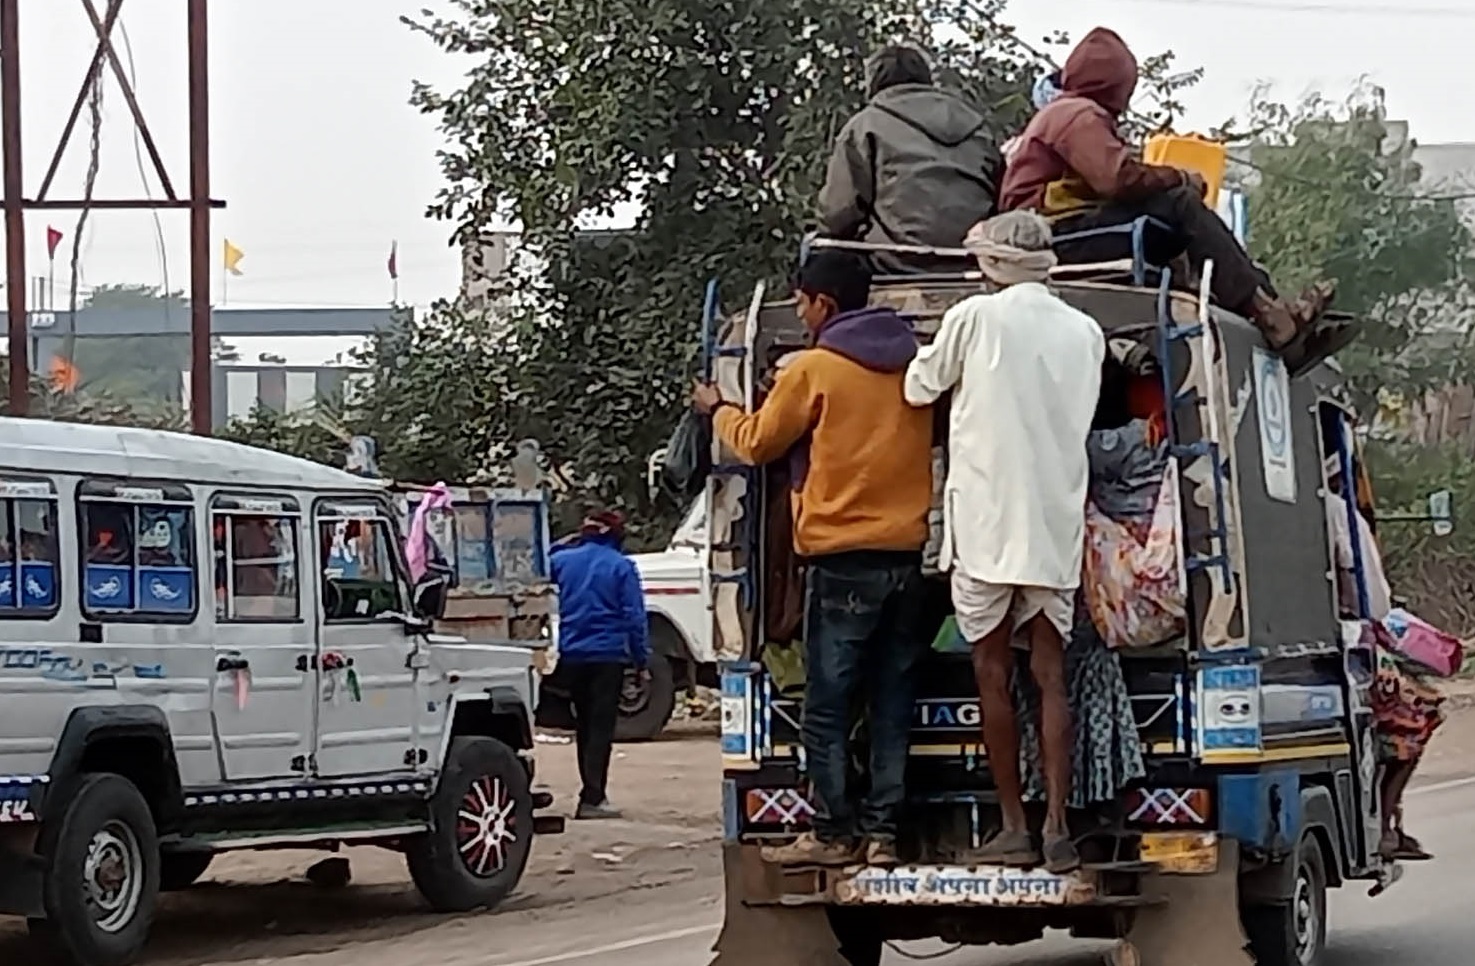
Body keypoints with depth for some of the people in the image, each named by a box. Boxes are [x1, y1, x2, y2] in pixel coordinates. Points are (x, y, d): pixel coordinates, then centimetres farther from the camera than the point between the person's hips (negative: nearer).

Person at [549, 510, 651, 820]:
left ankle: (592, 792, 21)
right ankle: (592, 798, -11)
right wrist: (642, 660, -2)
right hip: (608, 654, -4)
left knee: (584, 725, 16)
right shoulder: (621, 566, -6)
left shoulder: (562, 559, 3)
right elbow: (634, 616, -8)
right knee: (601, 726, -4)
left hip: (572, 654, 4)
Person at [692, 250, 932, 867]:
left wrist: (718, 410, 25)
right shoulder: (912, 364, 10)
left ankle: (833, 832, -1)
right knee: (891, 705, 7)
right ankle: (882, 830, 6)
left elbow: (758, 442, 4)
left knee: (827, 706, 0)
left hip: (842, 559, -6)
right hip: (906, 553, 6)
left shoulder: (814, 369, -6)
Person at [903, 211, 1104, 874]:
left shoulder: (976, 317, -6)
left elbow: (920, 389, 6)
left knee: (993, 675, 3)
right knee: (1050, 676, 4)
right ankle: (1057, 826, -3)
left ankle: (1013, 826, 2)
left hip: (986, 524, -4)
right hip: (1057, 526, 4)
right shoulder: (1085, 333, 8)